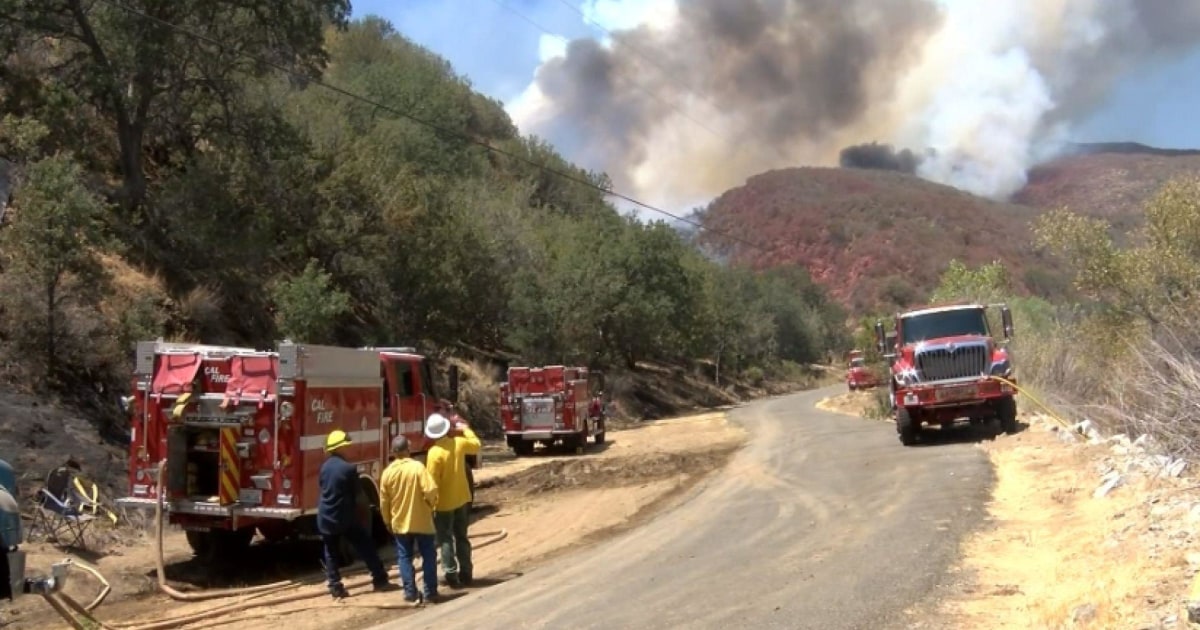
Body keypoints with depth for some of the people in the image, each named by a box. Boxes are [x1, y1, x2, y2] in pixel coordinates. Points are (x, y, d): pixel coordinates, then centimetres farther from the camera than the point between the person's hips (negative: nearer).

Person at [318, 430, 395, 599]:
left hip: (325, 518, 5)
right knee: (366, 548, 7)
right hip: (345, 518, -5)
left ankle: (335, 587, 7)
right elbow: (355, 493, -4)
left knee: (331, 554, 12)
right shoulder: (348, 468, -15)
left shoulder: (325, 466, 1)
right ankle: (380, 580, 9)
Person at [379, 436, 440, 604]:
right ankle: (430, 592, 7)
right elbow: (431, 491, -20)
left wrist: (388, 521, 15)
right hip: (422, 521, -2)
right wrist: (432, 504, 2)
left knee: (404, 557, 13)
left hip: (400, 523, 2)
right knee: (428, 556, 8)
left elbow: (383, 502, 2)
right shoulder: (417, 467, -14)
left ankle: (410, 592, 9)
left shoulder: (388, 472, -4)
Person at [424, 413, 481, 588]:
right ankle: (466, 574, 19)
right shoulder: (459, 443, -6)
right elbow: (476, 445, 17)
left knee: (446, 540, 4)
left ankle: (452, 576, 2)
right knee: (461, 537, 15)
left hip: (444, 503, -5)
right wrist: (466, 429, 31)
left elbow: (433, 482, -19)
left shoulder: (435, 452, -22)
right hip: (461, 498, 5)